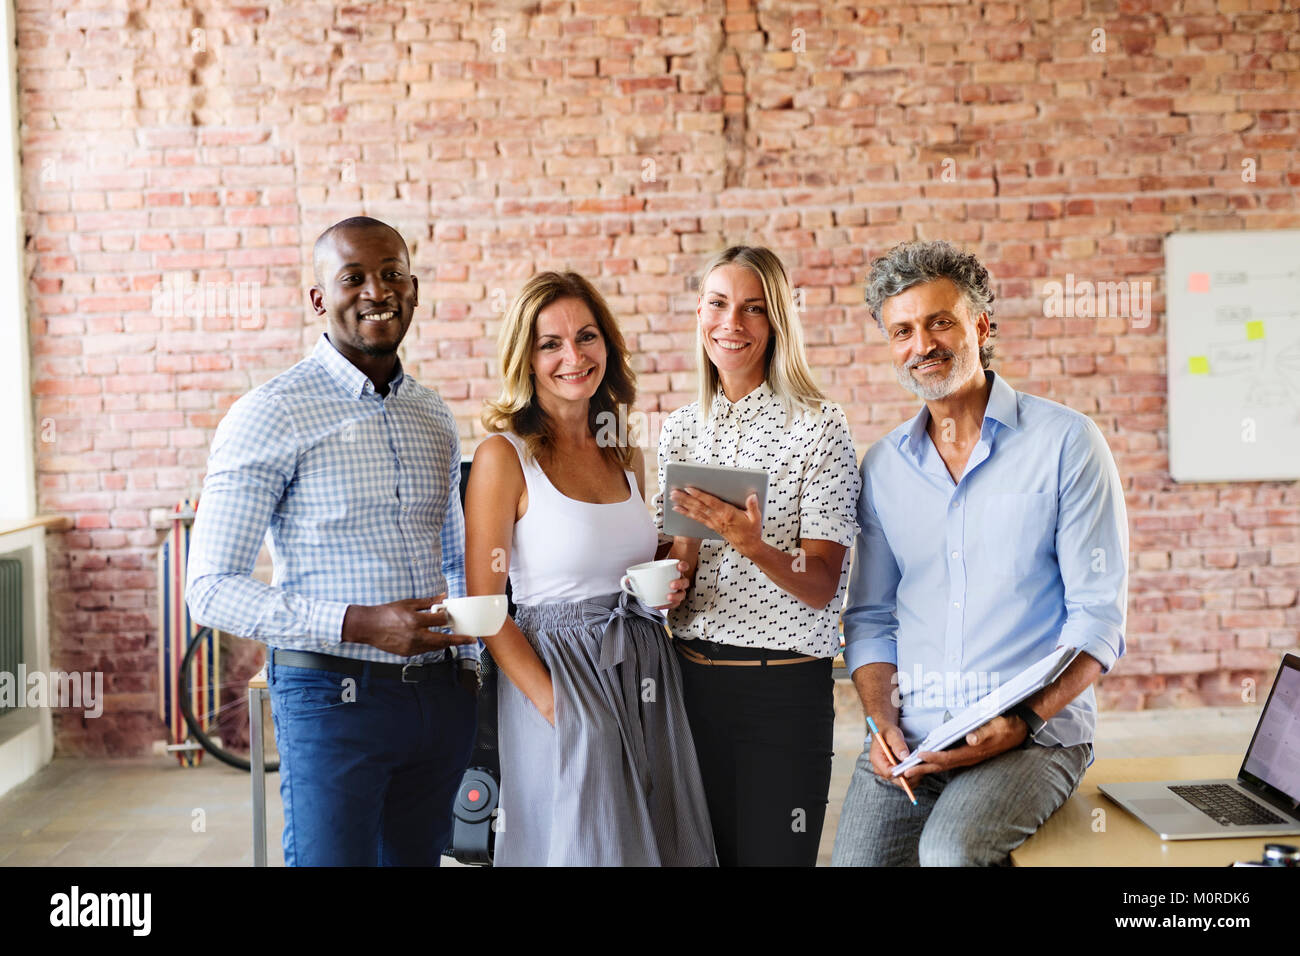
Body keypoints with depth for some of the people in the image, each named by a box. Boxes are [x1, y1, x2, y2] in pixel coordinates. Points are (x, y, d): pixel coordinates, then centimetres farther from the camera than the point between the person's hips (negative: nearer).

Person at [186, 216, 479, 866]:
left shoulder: (433, 416, 10)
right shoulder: (269, 416, -9)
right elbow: (211, 590, -14)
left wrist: (469, 667, 11)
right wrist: (359, 624, -23)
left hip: (439, 693, 6)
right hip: (333, 695, -6)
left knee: (417, 857, 15)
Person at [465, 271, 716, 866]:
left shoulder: (627, 458, 9)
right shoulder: (504, 456, -9)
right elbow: (485, 608, -11)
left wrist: (666, 588, 0)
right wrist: (555, 703, -18)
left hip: (646, 679, 6)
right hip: (559, 676, -6)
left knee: (659, 841, 12)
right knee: (581, 848, 2)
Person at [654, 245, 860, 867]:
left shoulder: (818, 428, -7)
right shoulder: (680, 429, 8)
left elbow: (821, 585, -11)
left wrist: (751, 545, -29)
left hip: (784, 688, -5)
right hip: (690, 678, 5)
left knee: (773, 854, 3)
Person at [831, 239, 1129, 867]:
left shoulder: (1066, 443, -1)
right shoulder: (883, 466, 12)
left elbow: (1098, 615, -4)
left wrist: (1024, 720, -17)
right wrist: (883, 721, -3)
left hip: (1039, 730, -3)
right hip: (911, 736, 4)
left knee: (950, 848, -30)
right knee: (854, 860, -19)